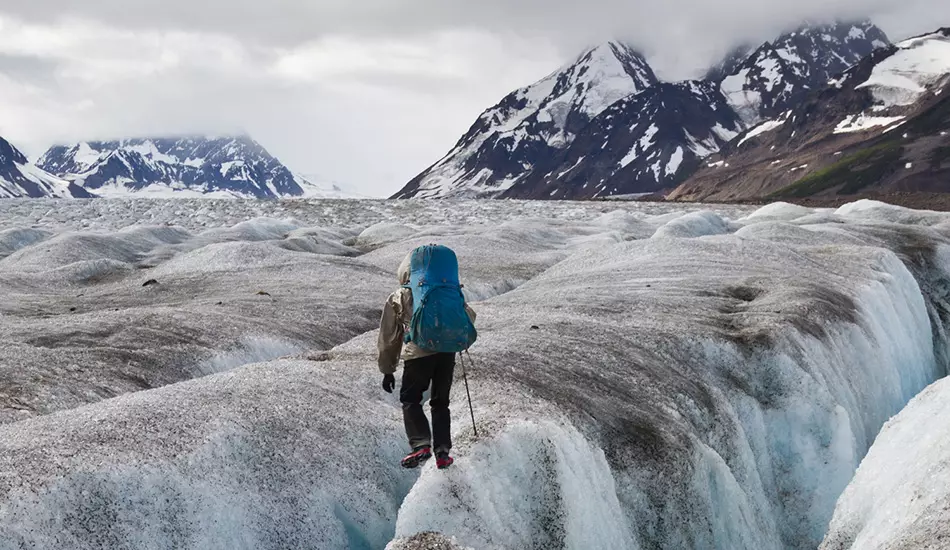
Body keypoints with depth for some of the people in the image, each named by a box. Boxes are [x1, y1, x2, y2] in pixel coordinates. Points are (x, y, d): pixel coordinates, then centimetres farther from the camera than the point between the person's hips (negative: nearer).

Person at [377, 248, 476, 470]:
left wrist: (387, 370, 22)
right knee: (440, 402, 15)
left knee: (410, 400, 11)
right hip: (446, 350, 2)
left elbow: (388, 338, 17)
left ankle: (421, 445, -7)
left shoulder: (397, 299, 16)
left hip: (417, 354, -2)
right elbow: (469, 316, 18)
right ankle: (442, 453, 9)